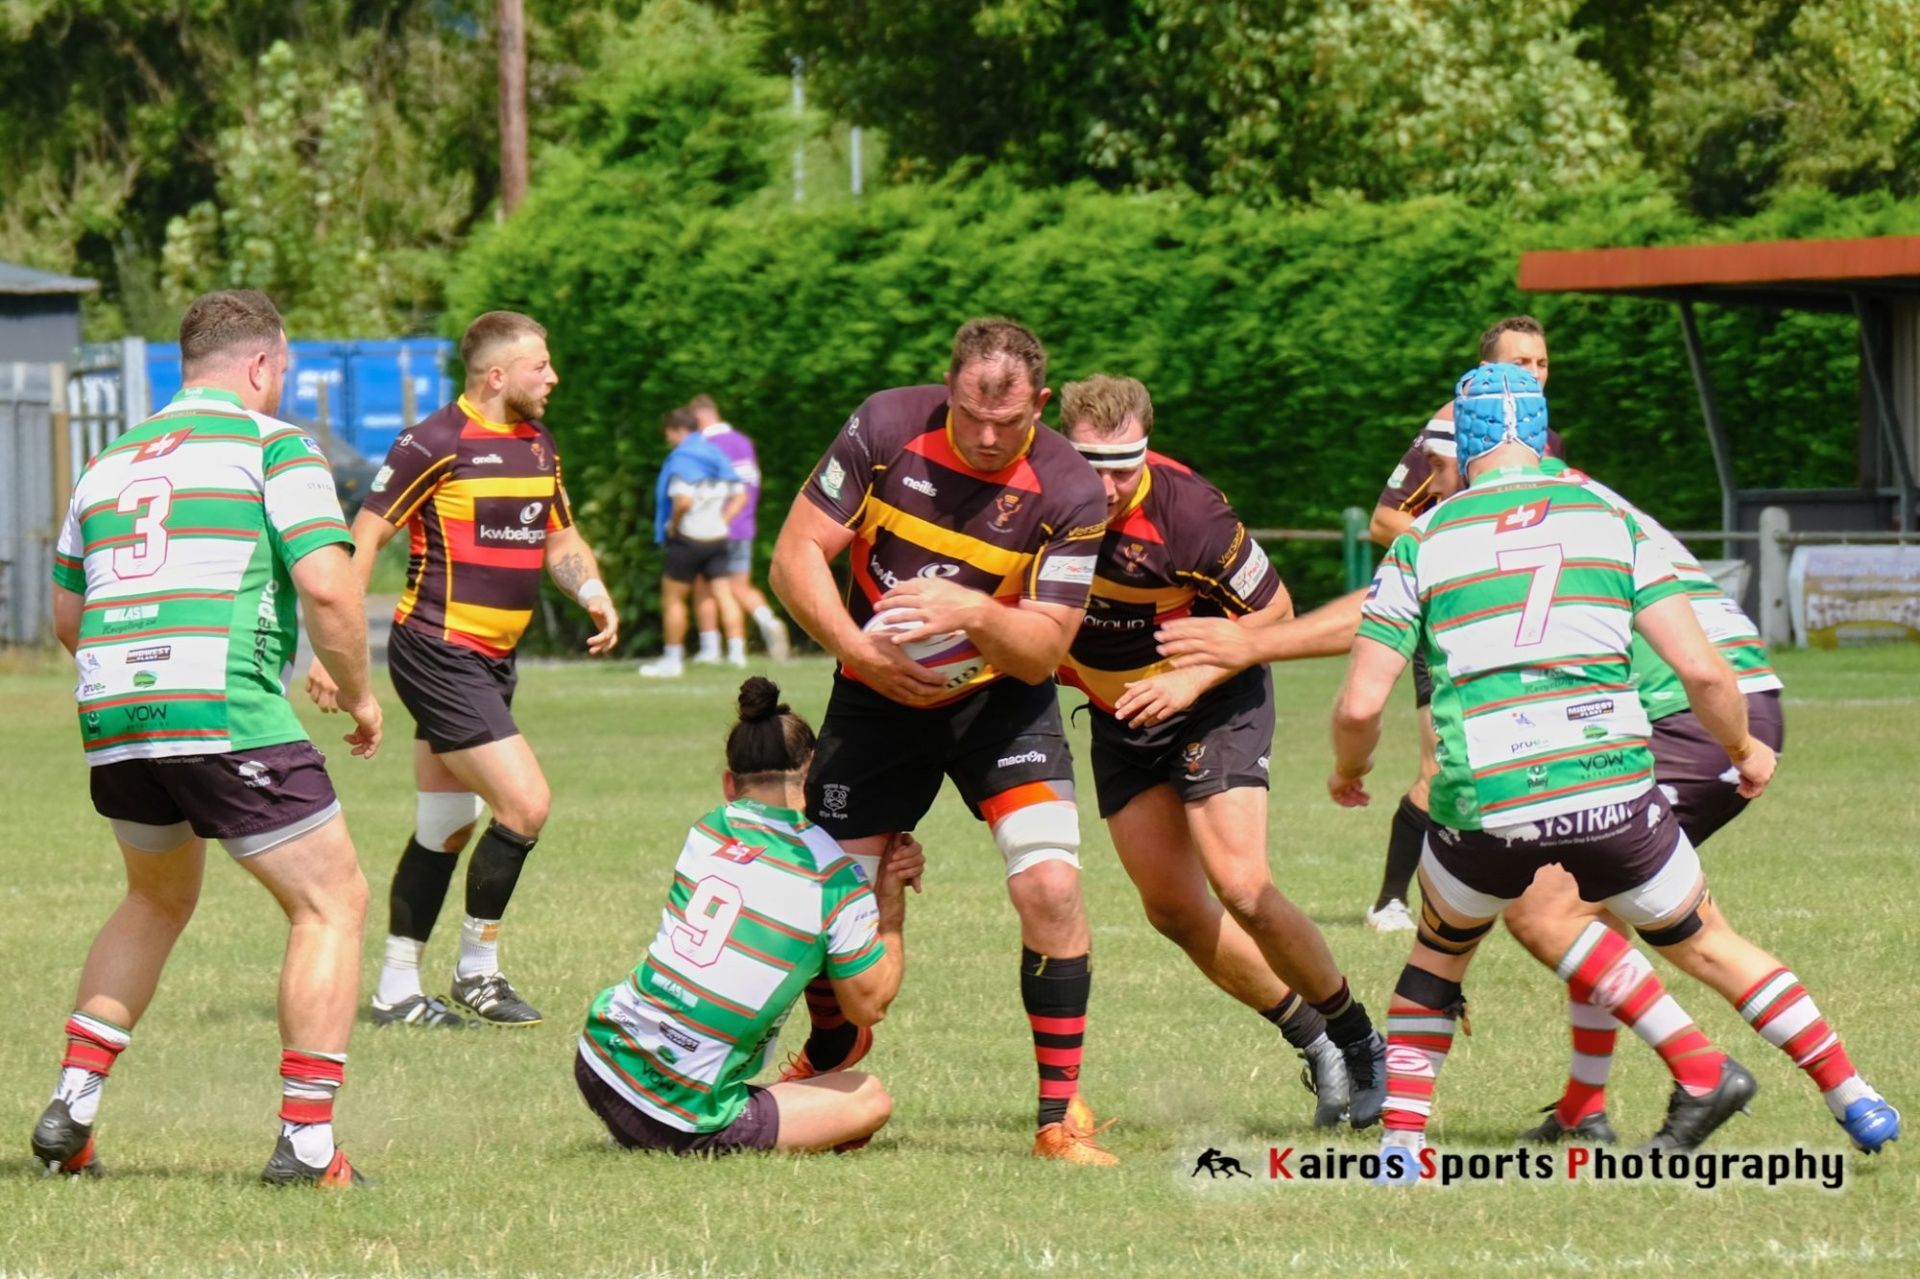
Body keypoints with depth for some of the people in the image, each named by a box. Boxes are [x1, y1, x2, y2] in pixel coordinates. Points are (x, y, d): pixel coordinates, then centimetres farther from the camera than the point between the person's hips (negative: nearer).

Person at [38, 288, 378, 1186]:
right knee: (332, 904, 4)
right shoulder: (271, 444, 0)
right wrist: (359, 696, 3)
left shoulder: (110, 463, 20)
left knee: (157, 904, 28)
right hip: (228, 717, -7)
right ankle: (306, 1139, -5)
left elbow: (65, 616, 25)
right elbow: (326, 587, -11)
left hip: (111, 719, 7)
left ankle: (70, 1110, 18)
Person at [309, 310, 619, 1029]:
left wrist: (593, 592, -1)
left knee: (446, 828, 11)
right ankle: (477, 972, 0)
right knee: (525, 802, -15)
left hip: (491, 663, 9)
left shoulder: (539, 443, 12)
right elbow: (365, 538, -11)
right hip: (439, 654, -9)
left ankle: (398, 993, 17)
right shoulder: (437, 443, -13)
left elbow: (560, 541, 21)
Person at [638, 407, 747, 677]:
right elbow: (740, 495, 13)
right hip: (717, 538, 6)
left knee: (673, 599, 5)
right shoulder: (716, 455, 9)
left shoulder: (681, 458, -14)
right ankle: (737, 649, -7)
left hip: (687, 538, -6)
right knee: (724, 595, 4)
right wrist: (721, 520, 9)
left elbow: (683, 501, -27)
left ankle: (673, 659, 9)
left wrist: (672, 526, -12)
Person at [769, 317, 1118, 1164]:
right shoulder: (884, 429, -16)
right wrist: (857, 648, -26)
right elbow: (797, 553, -11)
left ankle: (1062, 1114, -8)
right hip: (879, 699, 2)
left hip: (1001, 702, -1)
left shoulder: (1069, 492, -20)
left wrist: (973, 614, -40)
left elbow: (1043, 650, -20)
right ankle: (830, 1056, 35)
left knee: (1049, 883, -19)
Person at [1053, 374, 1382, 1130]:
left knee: (1242, 887, -18)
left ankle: (1357, 1039, 3)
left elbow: (1273, 611, -16)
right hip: (1118, 712, 5)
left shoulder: (1185, 513, -29)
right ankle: (1314, 1045, 22)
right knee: (1174, 909, 5)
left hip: (1214, 701, -5)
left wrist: (1194, 679, -24)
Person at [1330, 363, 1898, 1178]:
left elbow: (1359, 704, 2)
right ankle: (1858, 1104, 24)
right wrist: (1745, 751, 21)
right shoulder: (1611, 522, 9)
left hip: (1485, 806, -1)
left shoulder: (1421, 544, 7)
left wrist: (1348, 771, 24)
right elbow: (1701, 669, 2)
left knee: (1439, 949, 29)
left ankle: (1400, 1141, 18)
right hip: (1612, 797, 1)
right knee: (1703, 943, 24)